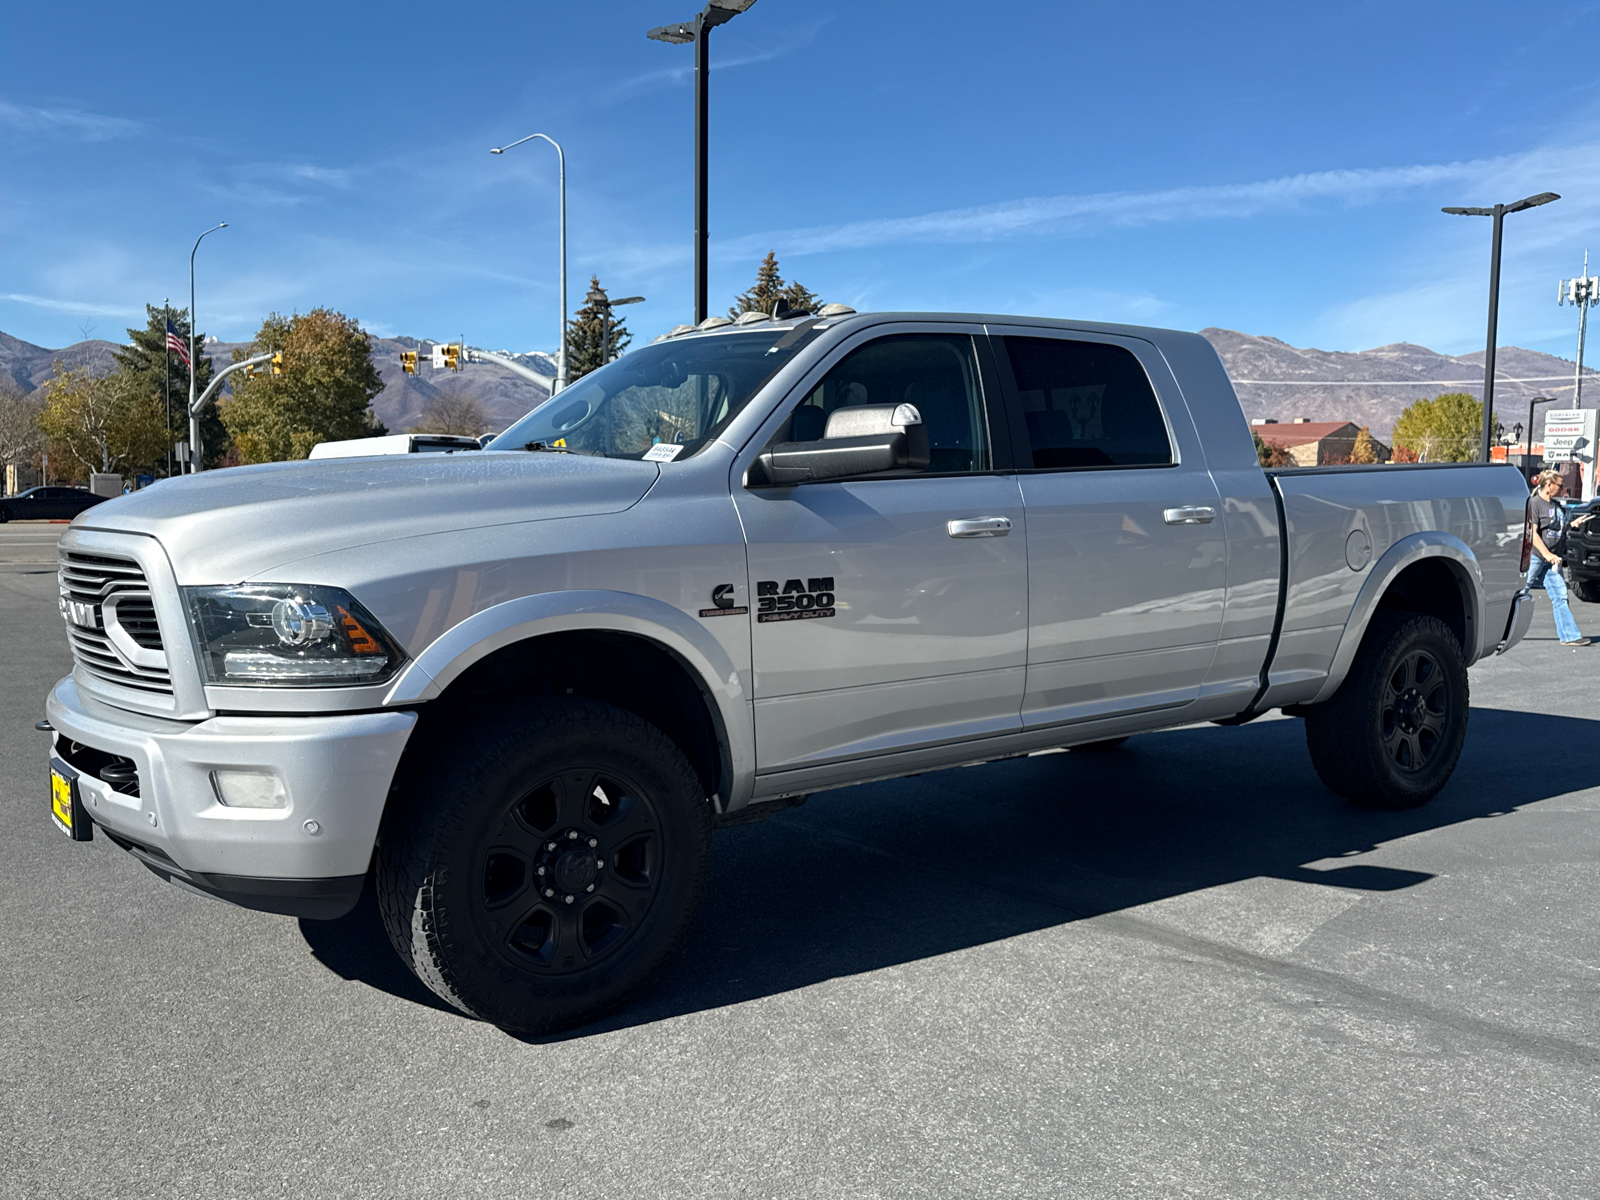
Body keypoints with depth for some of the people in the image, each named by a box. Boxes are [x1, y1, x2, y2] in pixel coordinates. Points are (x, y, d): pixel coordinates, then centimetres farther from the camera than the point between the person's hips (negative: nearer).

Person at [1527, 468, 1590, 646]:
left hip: (1552, 559, 7)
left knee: (1560, 595, 3)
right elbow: (1532, 533, -18)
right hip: (1535, 557, -7)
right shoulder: (1535, 503, -11)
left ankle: (1570, 636, 2)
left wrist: (1573, 524, 6)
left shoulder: (1556, 505, 14)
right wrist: (1547, 554, -24)